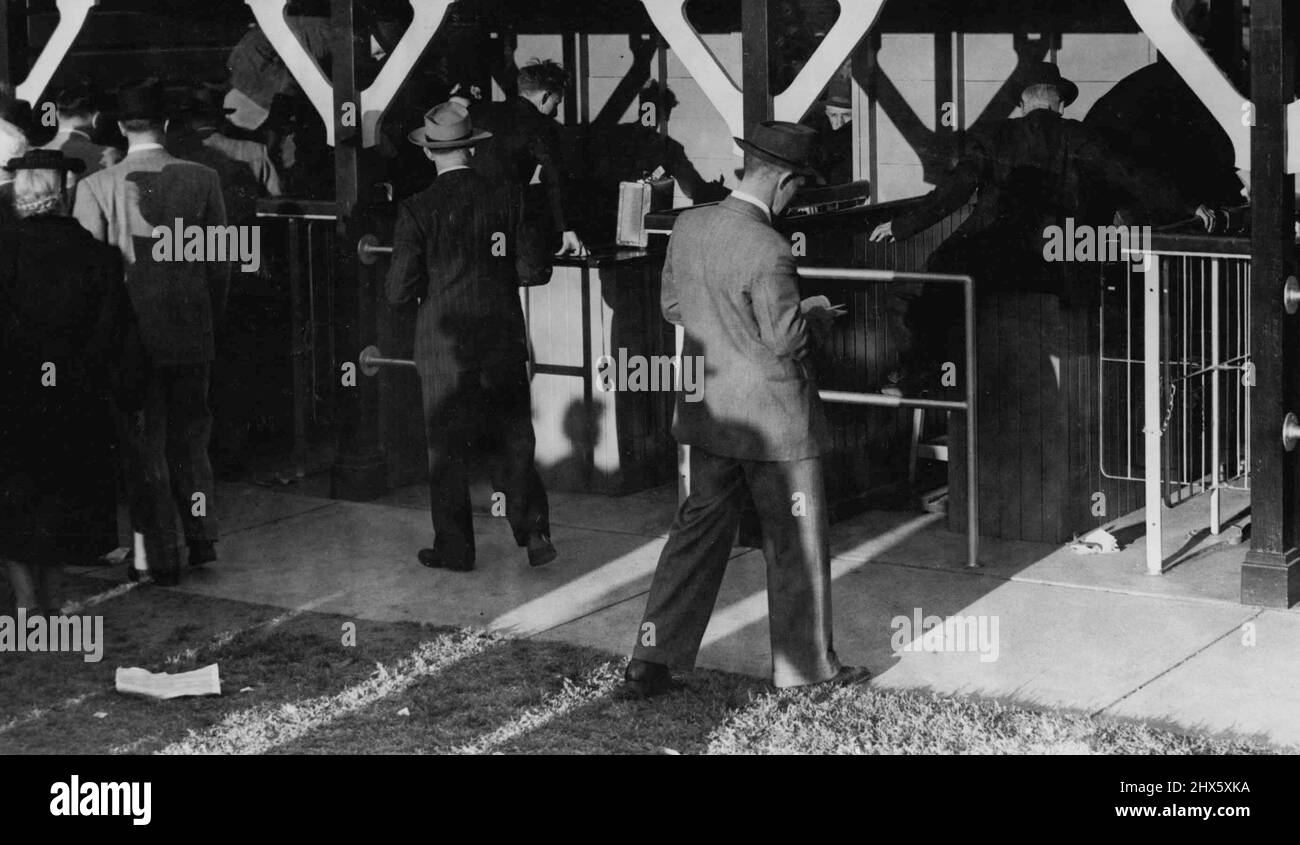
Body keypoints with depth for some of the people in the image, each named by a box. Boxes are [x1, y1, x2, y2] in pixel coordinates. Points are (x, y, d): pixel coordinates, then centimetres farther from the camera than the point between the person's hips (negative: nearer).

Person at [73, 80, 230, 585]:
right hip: (194, 334, 2)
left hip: (132, 336, -2)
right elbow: (220, 263, 1)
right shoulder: (202, 179, -4)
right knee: (191, 437, 19)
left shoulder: (96, 188, -9)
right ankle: (202, 537, 14)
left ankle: (161, 559, 8)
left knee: (144, 445, 7)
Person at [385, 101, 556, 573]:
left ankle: (454, 550, 14)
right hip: (504, 343, 2)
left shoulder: (417, 211, -11)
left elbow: (399, 291, -11)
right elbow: (534, 269, -3)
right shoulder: (508, 199, -4)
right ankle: (533, 529, 2)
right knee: (516, 440, 14)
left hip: (445, 348, -2)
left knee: (447, 449, 8)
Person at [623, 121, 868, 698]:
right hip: (773, 416, -7)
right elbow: (786, 340, -20)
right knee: (797, 541, 9)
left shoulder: (687, 226, -1)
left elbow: (672, 307, 11)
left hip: (710, 411, 7)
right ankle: (804, 666, 21)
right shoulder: (768, 251, -25)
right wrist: (813, 314, 0)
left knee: (699, 527, 15)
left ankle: (652, 659, 13)